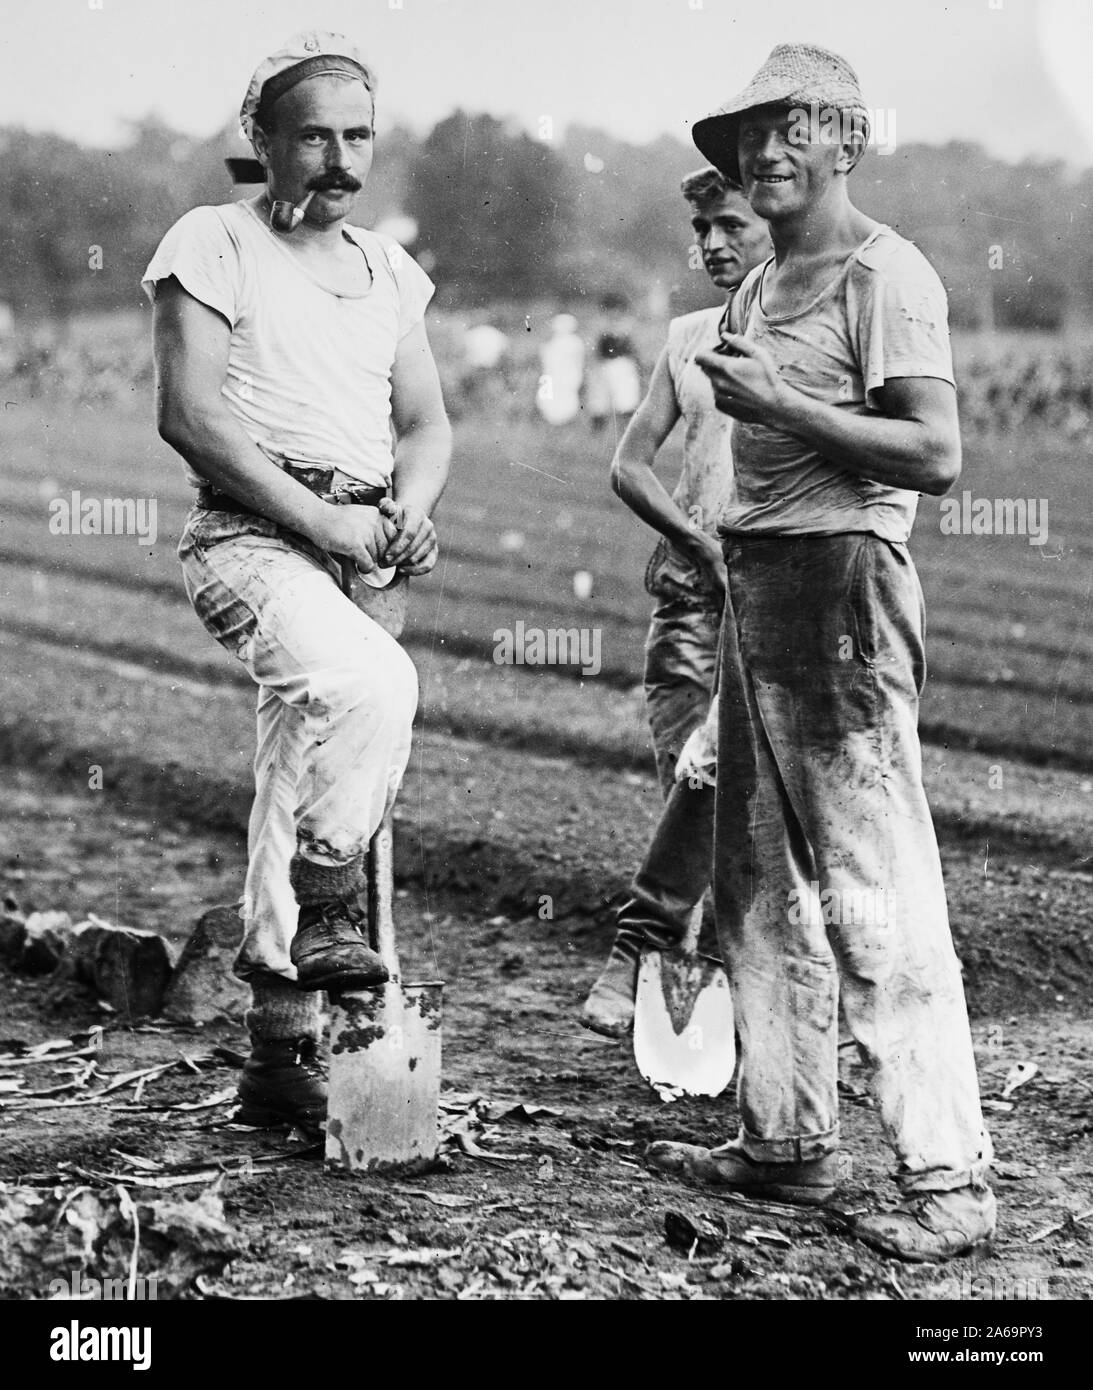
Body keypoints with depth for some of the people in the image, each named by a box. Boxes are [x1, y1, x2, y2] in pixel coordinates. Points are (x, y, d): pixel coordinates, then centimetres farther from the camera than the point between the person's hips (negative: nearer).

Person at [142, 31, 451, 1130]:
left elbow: (426, 422, 18)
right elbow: (189, 414, -11)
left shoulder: (387, 269, 17)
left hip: (352, 545, 6)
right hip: (248, 537, -6)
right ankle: (324, 911, -17)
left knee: (303, 761, 8)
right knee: (373, 681, -33)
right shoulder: (213, 244, -1)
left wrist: (410, 506, -5)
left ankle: (280, 1051, 17)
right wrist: (320, 516, -16)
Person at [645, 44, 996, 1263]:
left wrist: (780, 405, -19)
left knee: (876, 893, -10)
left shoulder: (883, 274, -9)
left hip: (842, 580, -9)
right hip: (755, 581, 9)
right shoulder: (758, 290, 18)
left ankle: (947, 1179, -6)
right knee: (761, 885, 14)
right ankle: (786, 1139, 25)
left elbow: (935, 455, -18)